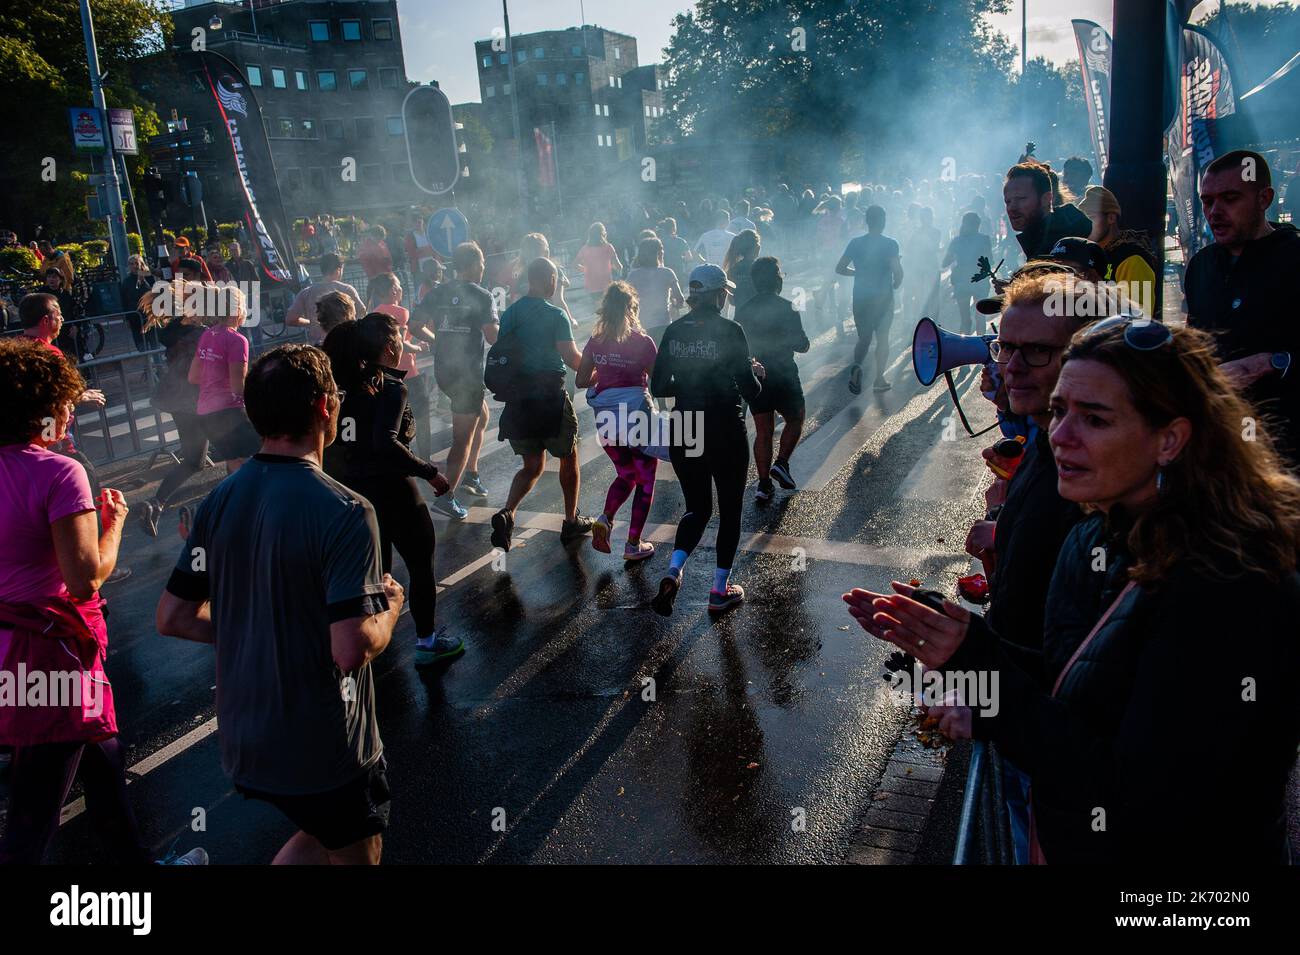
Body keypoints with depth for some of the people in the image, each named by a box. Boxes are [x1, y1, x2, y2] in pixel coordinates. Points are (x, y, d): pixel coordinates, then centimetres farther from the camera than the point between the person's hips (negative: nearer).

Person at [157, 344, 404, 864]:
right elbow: (352, 650, -29)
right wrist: (390, 607, -9)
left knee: (319, 835, 31)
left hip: (242, 740, 7)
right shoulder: (344, 511, -24)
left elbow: (172, 618, 2)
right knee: (355, 853, 20)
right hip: (323, 749, -7)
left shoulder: (219, 500, -3)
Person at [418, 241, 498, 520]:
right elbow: (493, 337, -16)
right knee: (464, 435, -2)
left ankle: (470, 475, 29)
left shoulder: (438, 292, 7)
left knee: (481, 416, 27)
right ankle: (446, 497, -5)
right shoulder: (482, 296, -10)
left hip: (443, 369, 7)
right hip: (468, 372, -7)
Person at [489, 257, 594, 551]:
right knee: (569, 459, 16)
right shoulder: (555, 315, -12)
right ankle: (571, 522, 24)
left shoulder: (509, 314, 7)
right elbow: (572, 358, -16)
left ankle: (507, 513, -7)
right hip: (549, 395, -5)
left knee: (532, 466, 16)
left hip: (517, 396, 5)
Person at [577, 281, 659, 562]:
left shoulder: (596, 342, 1)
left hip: (606, 419, 4)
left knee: (626, 475, 24)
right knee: (645, 481, 12)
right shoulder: (643, 342, -10)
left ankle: (605, 518, 1)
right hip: (637, 417, -4)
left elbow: (582, 381, 7)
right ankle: (633, 544, 12)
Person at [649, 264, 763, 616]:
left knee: (697, 508, 19)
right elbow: (750, 390, -12)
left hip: (684, 435, 4)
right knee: (730, 510, 14)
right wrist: (755, 373, 9)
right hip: (726, 435, -4)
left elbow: (659, 387, 4)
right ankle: (720, 591, 21)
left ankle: (672, 572, -3)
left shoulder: (674, 331, 0)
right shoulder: (730, 331, -13)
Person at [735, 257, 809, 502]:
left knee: (763, 431, 10)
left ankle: (764, 484, 6)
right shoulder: (786, 307, -12)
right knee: (795, 420, 19)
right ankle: (781, 463, 2)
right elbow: (802, 345, -13)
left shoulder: (743, 310, 3)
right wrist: (804, 343, 9)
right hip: (783, 376, -4)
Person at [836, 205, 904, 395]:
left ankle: (856, 366, -16)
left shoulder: (855, 242, -2)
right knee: (882, 338, 13)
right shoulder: (890, 244, -10)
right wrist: (896, 284, -1)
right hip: (883, 297, -2)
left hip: (860, 297, 2)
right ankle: (879, 379, 14)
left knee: (863, 338, 13)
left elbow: (839, 268, 0)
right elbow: (897, 270, -22)